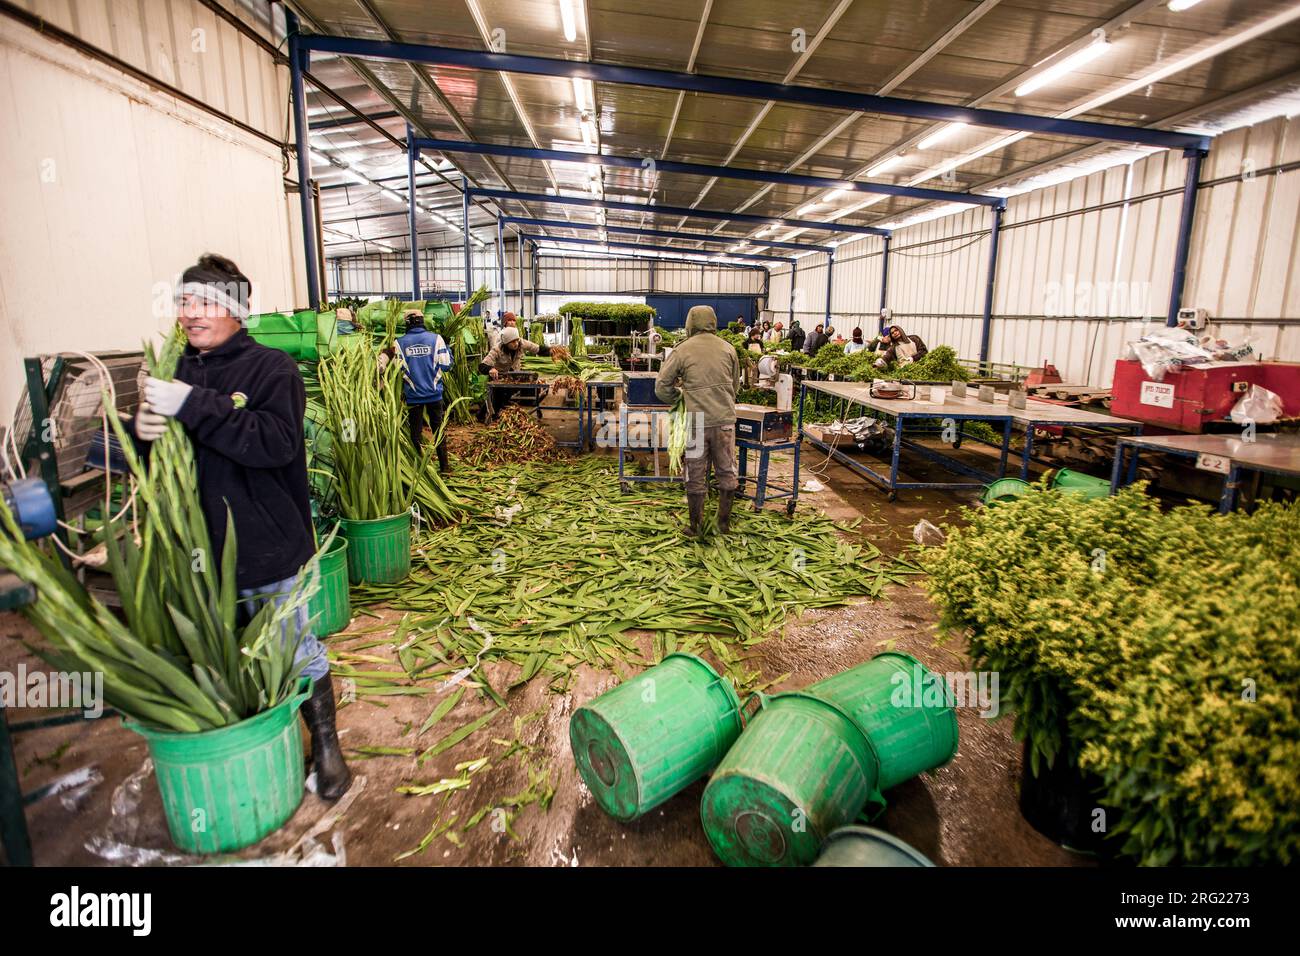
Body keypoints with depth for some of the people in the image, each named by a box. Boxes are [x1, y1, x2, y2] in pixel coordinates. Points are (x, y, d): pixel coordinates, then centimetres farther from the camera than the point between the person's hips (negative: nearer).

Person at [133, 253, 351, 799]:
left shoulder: (270, 368, -9)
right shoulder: (174, 373, 7)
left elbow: (277, 442, -25)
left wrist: (194, 405, -28)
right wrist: (142, 430, -11)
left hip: (268, 555, -5)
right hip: (198, 556, 6)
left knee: (298, 656, 9)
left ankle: (325, 744, 29)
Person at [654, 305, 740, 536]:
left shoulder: (682, 350, -2)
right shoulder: (728, 348, 6)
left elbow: (661, 386, 0)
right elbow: (735, 386, 15)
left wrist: (678, 398, 16)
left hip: (695, 421, -2)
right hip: (725, 419, 2)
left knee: (695, 475, 8)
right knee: (727, 471, 15)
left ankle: (695, 526, 18)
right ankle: (724, 522, 24)